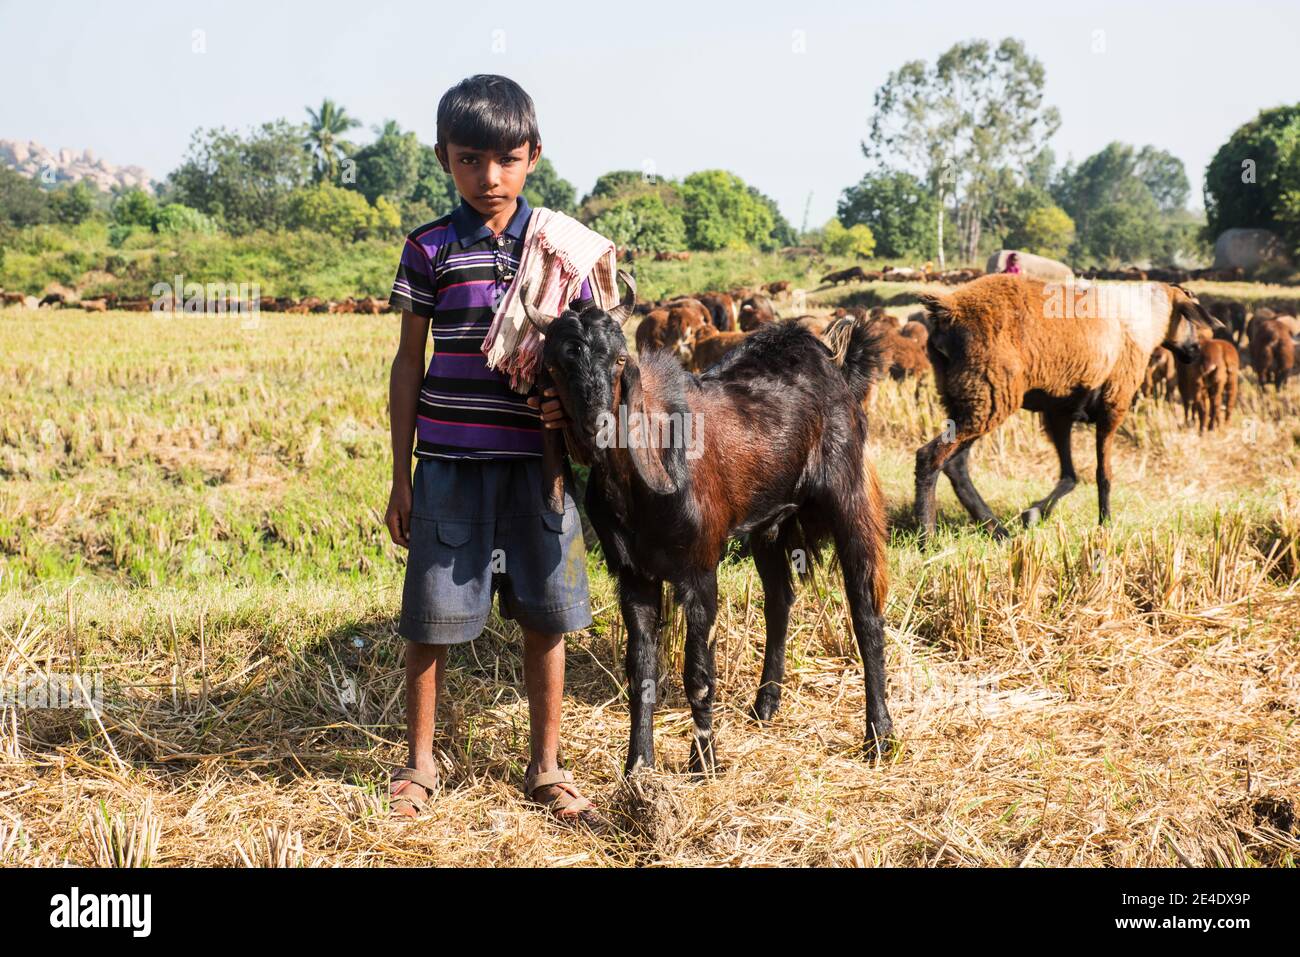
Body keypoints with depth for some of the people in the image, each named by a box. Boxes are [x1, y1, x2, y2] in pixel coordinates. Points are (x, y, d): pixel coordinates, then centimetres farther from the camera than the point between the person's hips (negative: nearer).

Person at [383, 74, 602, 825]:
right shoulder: (431, 249, 2)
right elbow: (410, 362, 6)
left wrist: (569, 399, -16)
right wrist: (400, 475, 4)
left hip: (539, 459, 1)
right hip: (449, 461, -1)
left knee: (545, 616, 7)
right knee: (432, 616, 5)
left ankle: (547, 767, 22)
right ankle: (420, 763, 22)